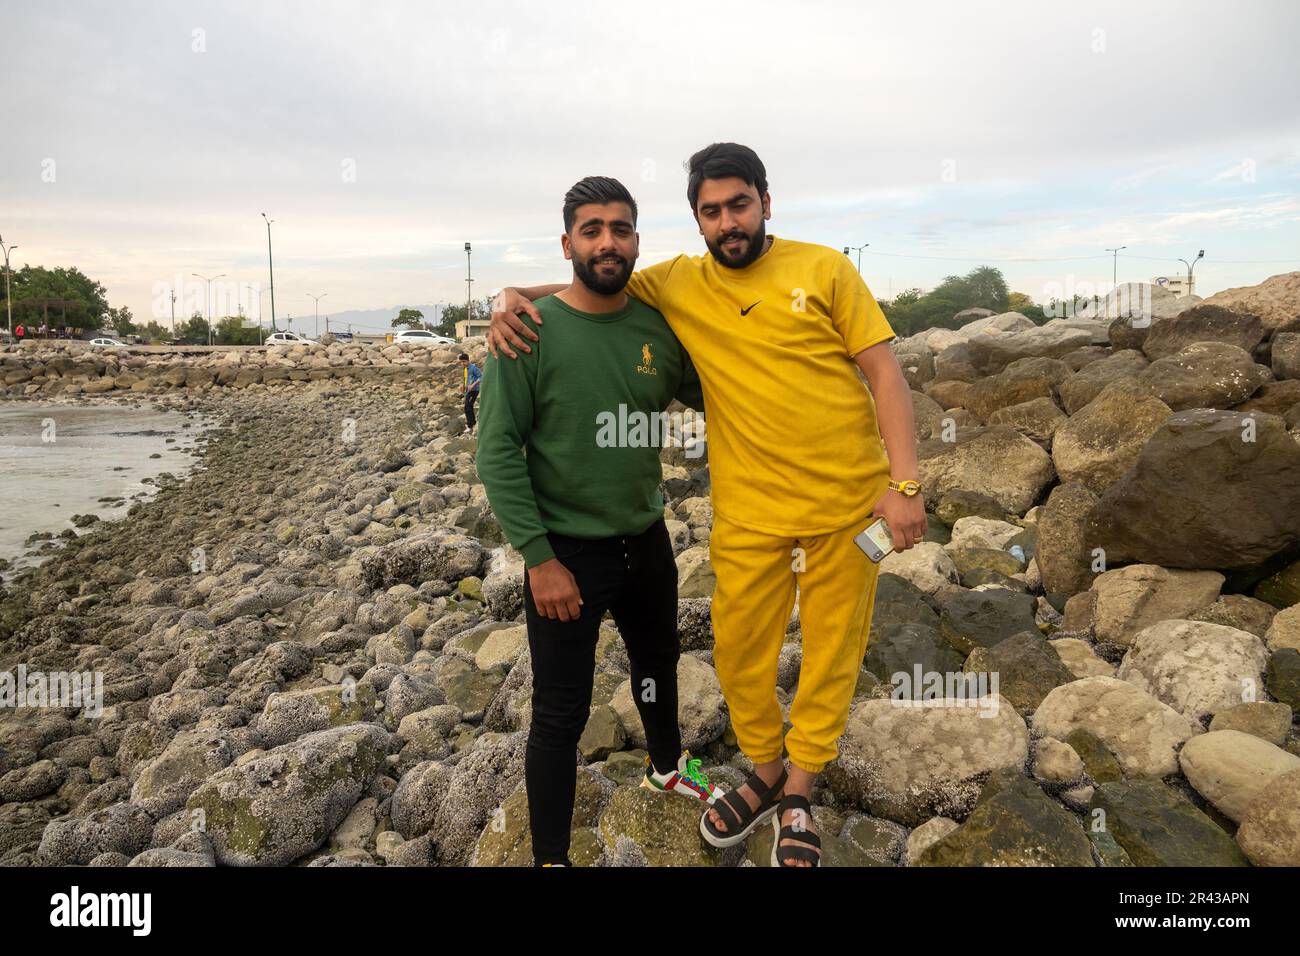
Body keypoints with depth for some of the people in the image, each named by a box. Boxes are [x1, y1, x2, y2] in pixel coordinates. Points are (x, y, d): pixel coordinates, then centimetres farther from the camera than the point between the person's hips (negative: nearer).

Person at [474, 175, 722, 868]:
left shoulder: (659, 328, -3)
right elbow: (497, 452, -15)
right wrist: (539, 557, -18)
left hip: (647, 541, 5)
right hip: (567, 553, -5)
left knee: (658, 662, 26)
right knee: (561, 714, 4)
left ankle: (667, 767, 56)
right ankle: (550, 856, 26)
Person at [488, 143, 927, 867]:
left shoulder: (825, 269, -1)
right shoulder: (679, 285, 3)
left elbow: (886, 374, -2)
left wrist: (906, 482, -10)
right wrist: (514, 297, -9)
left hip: (848, 504, -1)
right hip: (749, 514, 1)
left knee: (833, 650, 11)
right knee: (740, 652, 9)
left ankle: (799, 796, 33)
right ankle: (766, 774, 37)